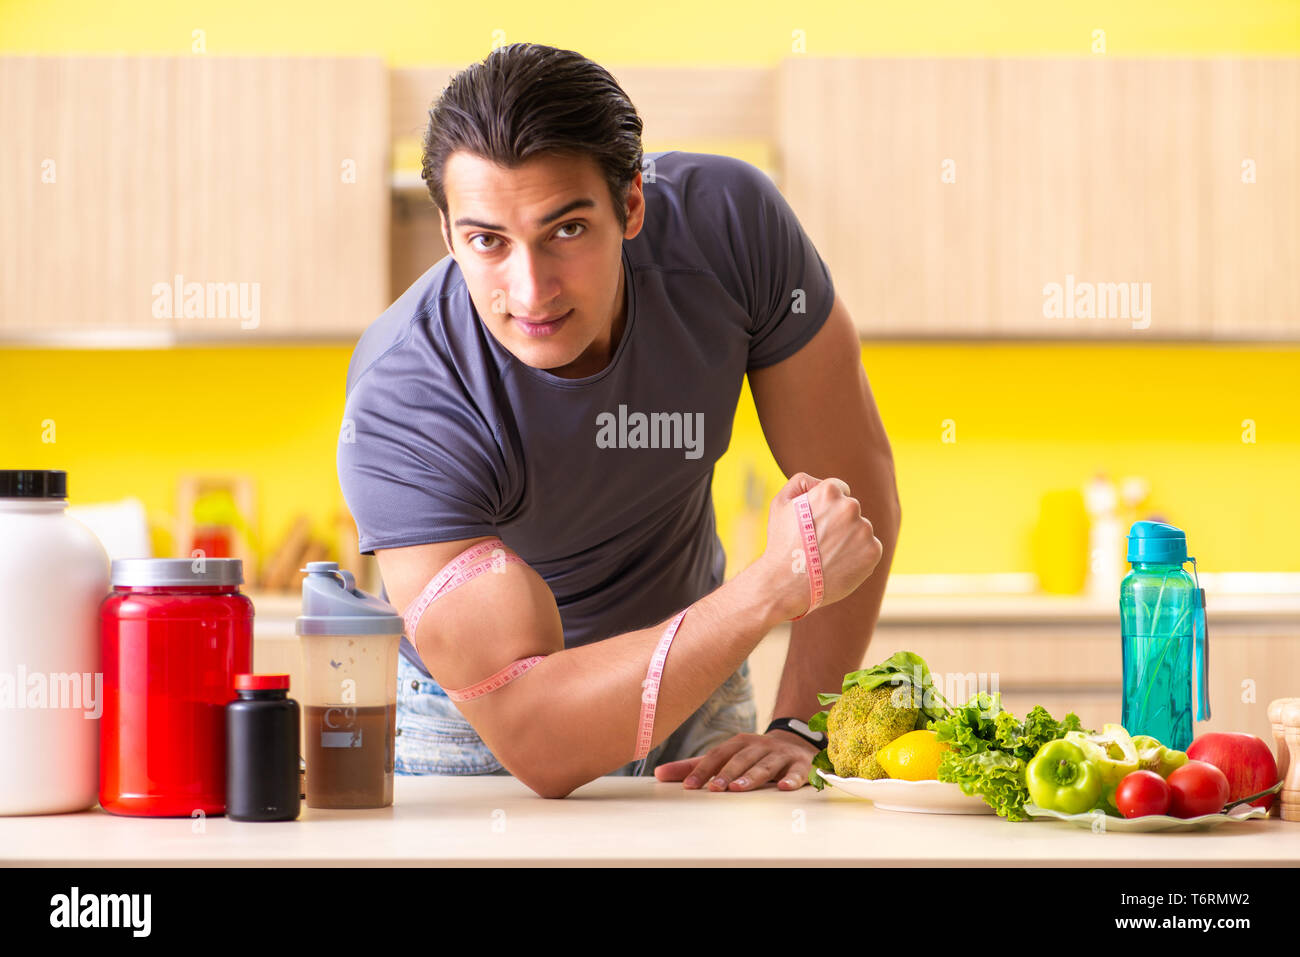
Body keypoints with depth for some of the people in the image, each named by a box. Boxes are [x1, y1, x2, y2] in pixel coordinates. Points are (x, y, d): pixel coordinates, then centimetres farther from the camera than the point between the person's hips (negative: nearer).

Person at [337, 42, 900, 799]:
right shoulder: (398, 409, -34)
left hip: (692, 672, 2)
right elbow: (535, 742, -37)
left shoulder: (729, 222, -24)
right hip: (475, 726, -2)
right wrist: (778, 583, -39)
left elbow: (860, 489, -12)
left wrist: (801, 726, -19)